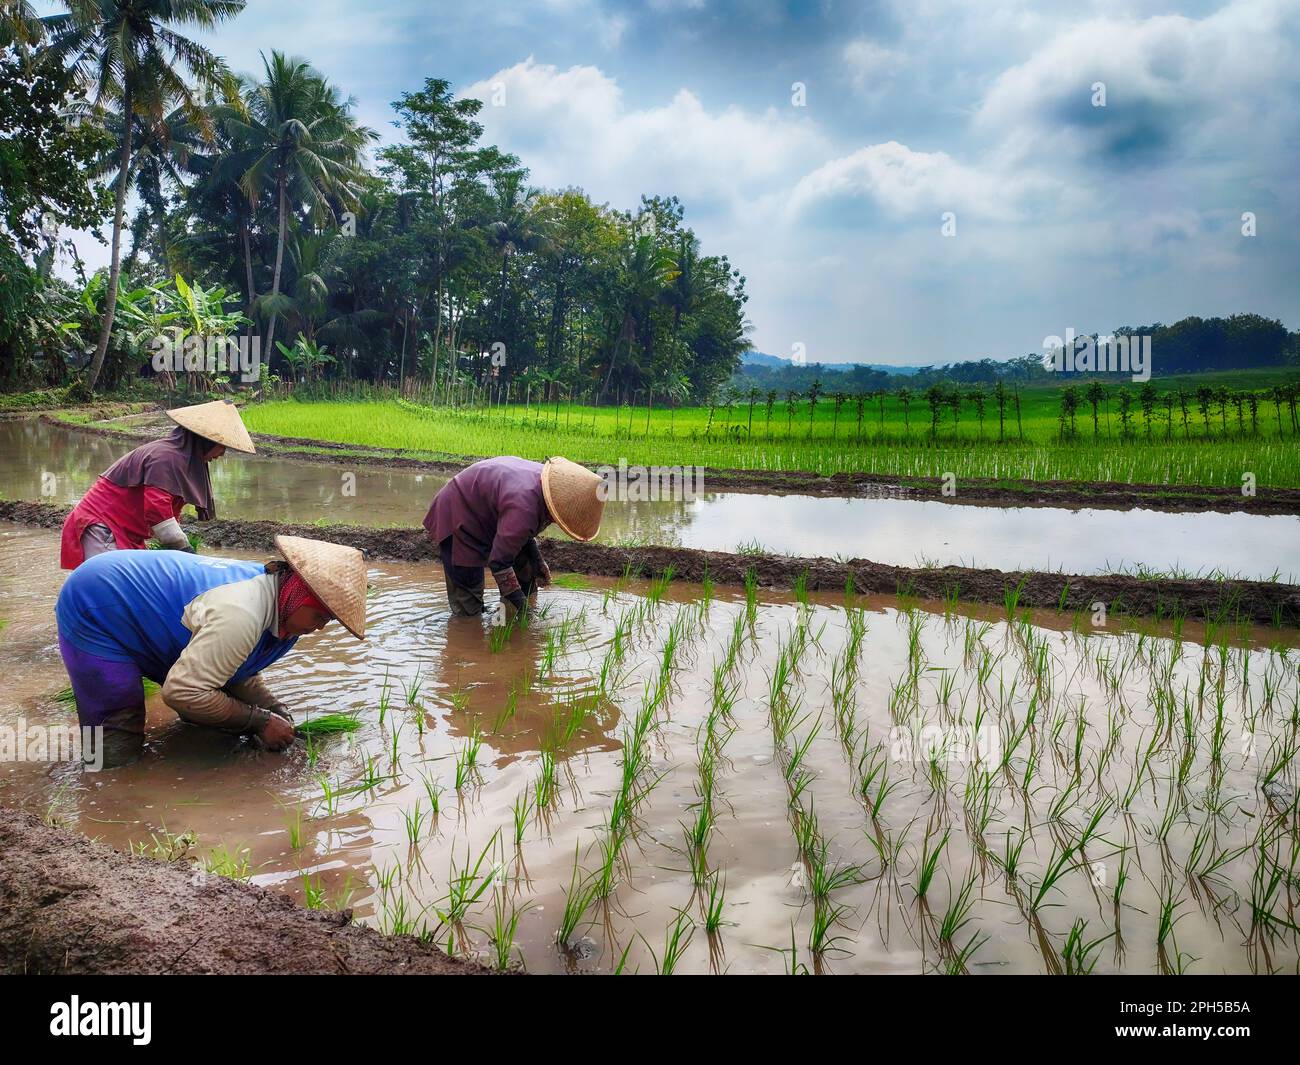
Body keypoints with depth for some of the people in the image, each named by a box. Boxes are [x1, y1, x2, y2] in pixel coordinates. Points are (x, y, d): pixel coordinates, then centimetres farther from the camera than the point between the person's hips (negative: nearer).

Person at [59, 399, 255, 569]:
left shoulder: (182, 459, 15)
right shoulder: (166, 457, -18)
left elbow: (169, 513, 16)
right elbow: (157, 511, -25)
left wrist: (184, 551, 5)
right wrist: (185, 550, -19)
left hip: (125, 535, 10)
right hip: (101, 528, -10)